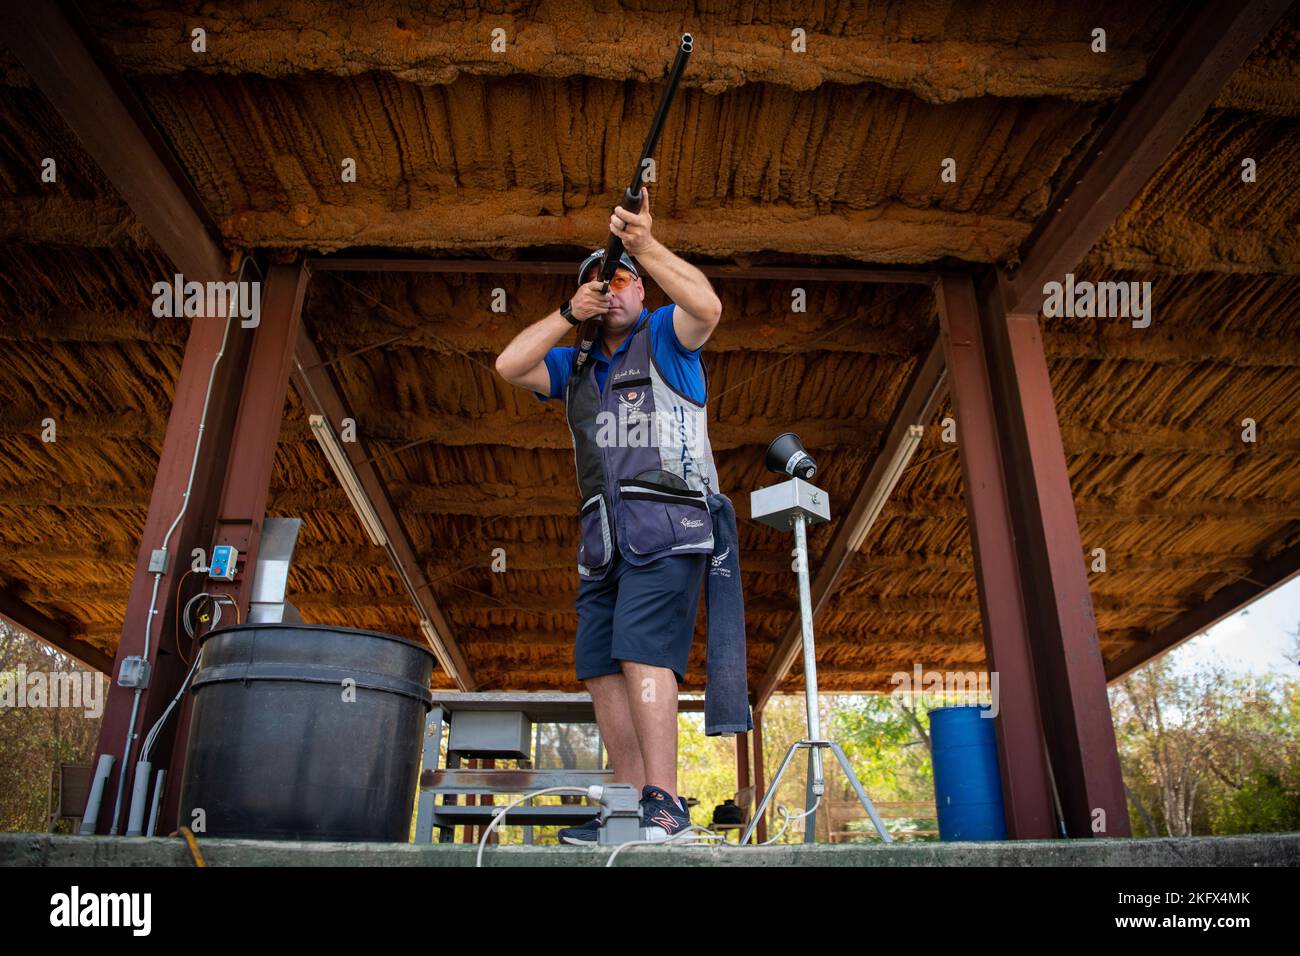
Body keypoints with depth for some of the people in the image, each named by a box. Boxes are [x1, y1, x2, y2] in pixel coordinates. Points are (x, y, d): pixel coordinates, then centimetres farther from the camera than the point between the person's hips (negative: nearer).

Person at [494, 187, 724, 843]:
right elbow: (509, 366, 10)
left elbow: (707, 306, -12)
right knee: (601, 671, 1)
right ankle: (632, 807, 6)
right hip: (602, 538, 7)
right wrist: (569, 314, 5)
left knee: (642, 653, -19)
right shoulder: (576, 366, 25)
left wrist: (646, 247, -16)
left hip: (664, 526, -7)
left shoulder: (665, 337, 10)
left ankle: (664, 804, -16)